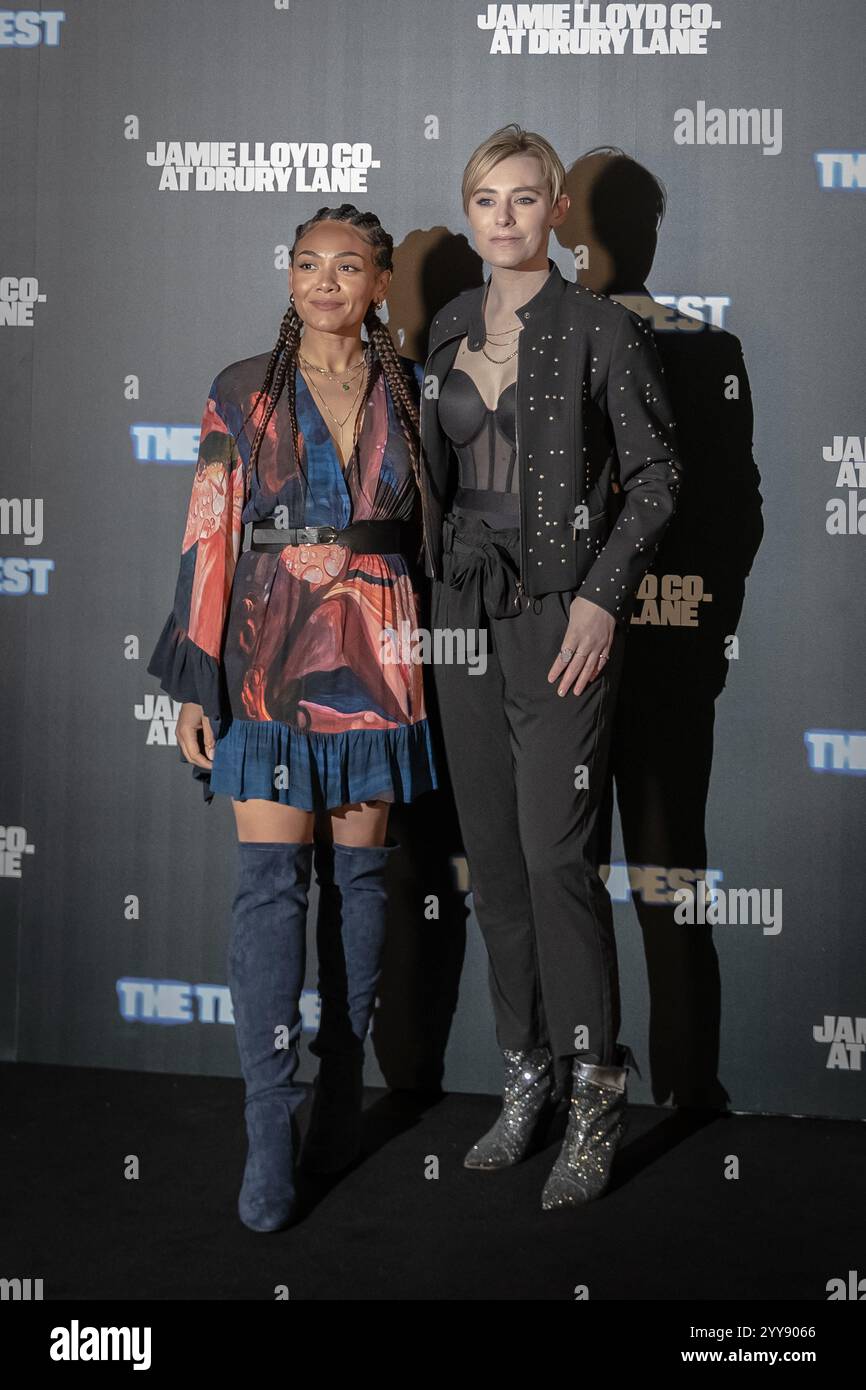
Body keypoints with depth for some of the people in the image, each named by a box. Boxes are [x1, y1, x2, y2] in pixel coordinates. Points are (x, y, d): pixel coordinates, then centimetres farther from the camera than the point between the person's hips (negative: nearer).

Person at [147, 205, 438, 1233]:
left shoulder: (411, 393, 8)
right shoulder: (243, 392, 3)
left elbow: (430, 530, 13)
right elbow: (209, 535, 0)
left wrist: (432, 666, 9)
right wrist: (193, 680, -5)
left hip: (375, 657, 2)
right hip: (270, 653, -2)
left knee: (357, 873, 7)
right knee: (270, 879, -6)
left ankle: (341, 1088, 21)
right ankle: (271, 1135, -3)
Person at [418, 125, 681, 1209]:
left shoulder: (601, 328, -5)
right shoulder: (450, 328, 12)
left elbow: (656, 473, -4)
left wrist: (604, 595, -13)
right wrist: (435, 584, 13)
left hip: (560, 612, -6)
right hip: (463, 606, 6)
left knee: (555, 851, -10)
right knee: (491, 851, 8)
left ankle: (595, 1098, 5)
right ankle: (528, 1076, 21)